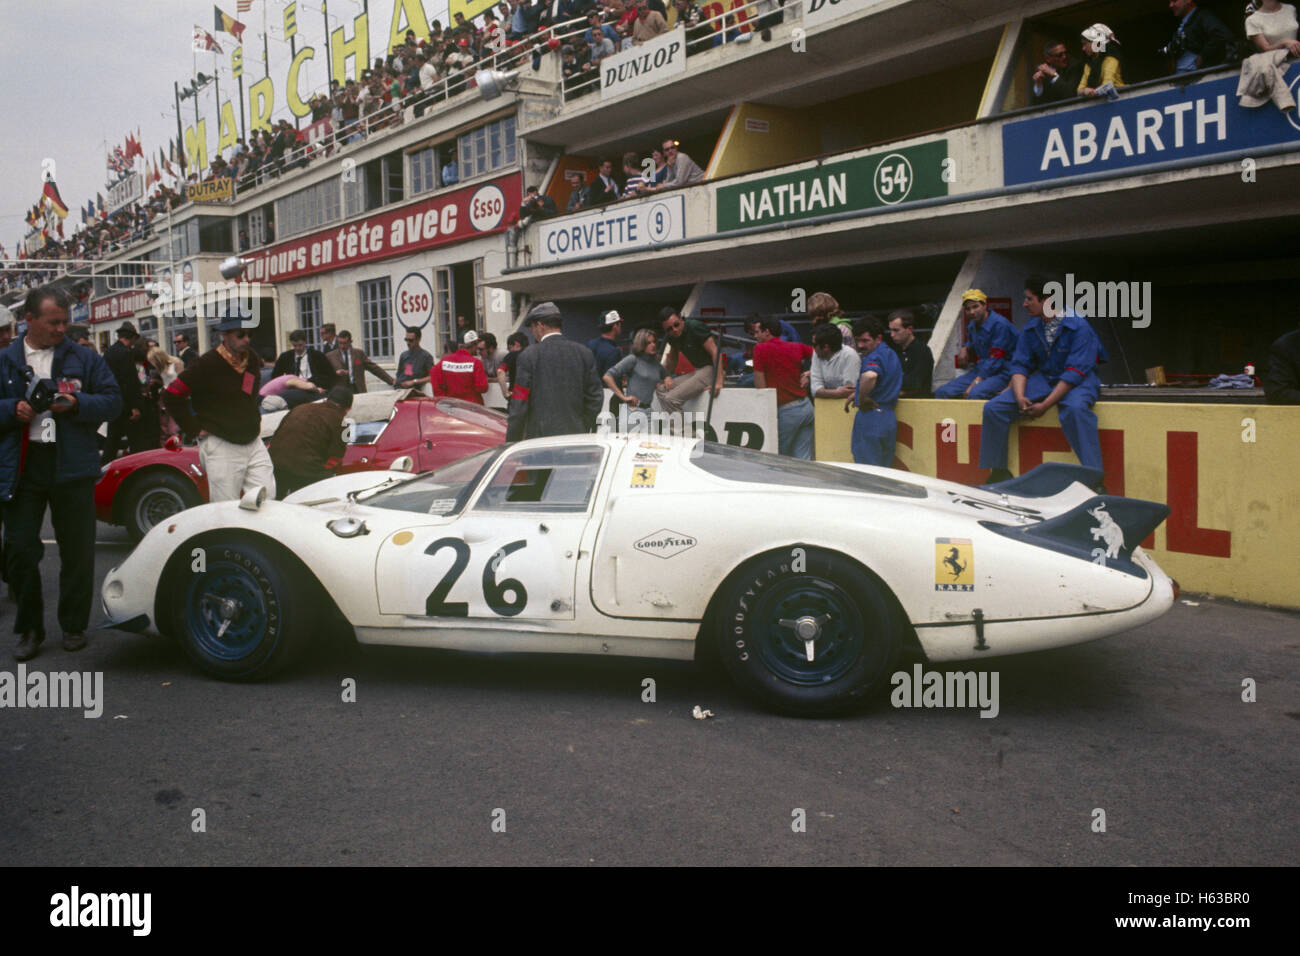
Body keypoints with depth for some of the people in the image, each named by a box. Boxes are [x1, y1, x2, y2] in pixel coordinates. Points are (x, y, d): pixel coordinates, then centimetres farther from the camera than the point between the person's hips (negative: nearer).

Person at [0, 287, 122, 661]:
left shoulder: (84, 358, 5)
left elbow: (113, 401, 1)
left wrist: (77, 403, -15)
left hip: (72, 467, 0)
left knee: (77, 552, 6)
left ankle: (74, 626, 22)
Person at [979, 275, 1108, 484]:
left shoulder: (1078, 326, -15)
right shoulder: (1030, 329, 4)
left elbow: (1075, 372, -21)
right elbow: (1019, 365, 3)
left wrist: (1045, 405, -26)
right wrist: (1020, 397, -18)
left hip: (1078, 381, -6)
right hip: (1042, 379, 6)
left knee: (1075, 409, -41)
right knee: (993, 407, -10)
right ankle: (998, 472, 0)